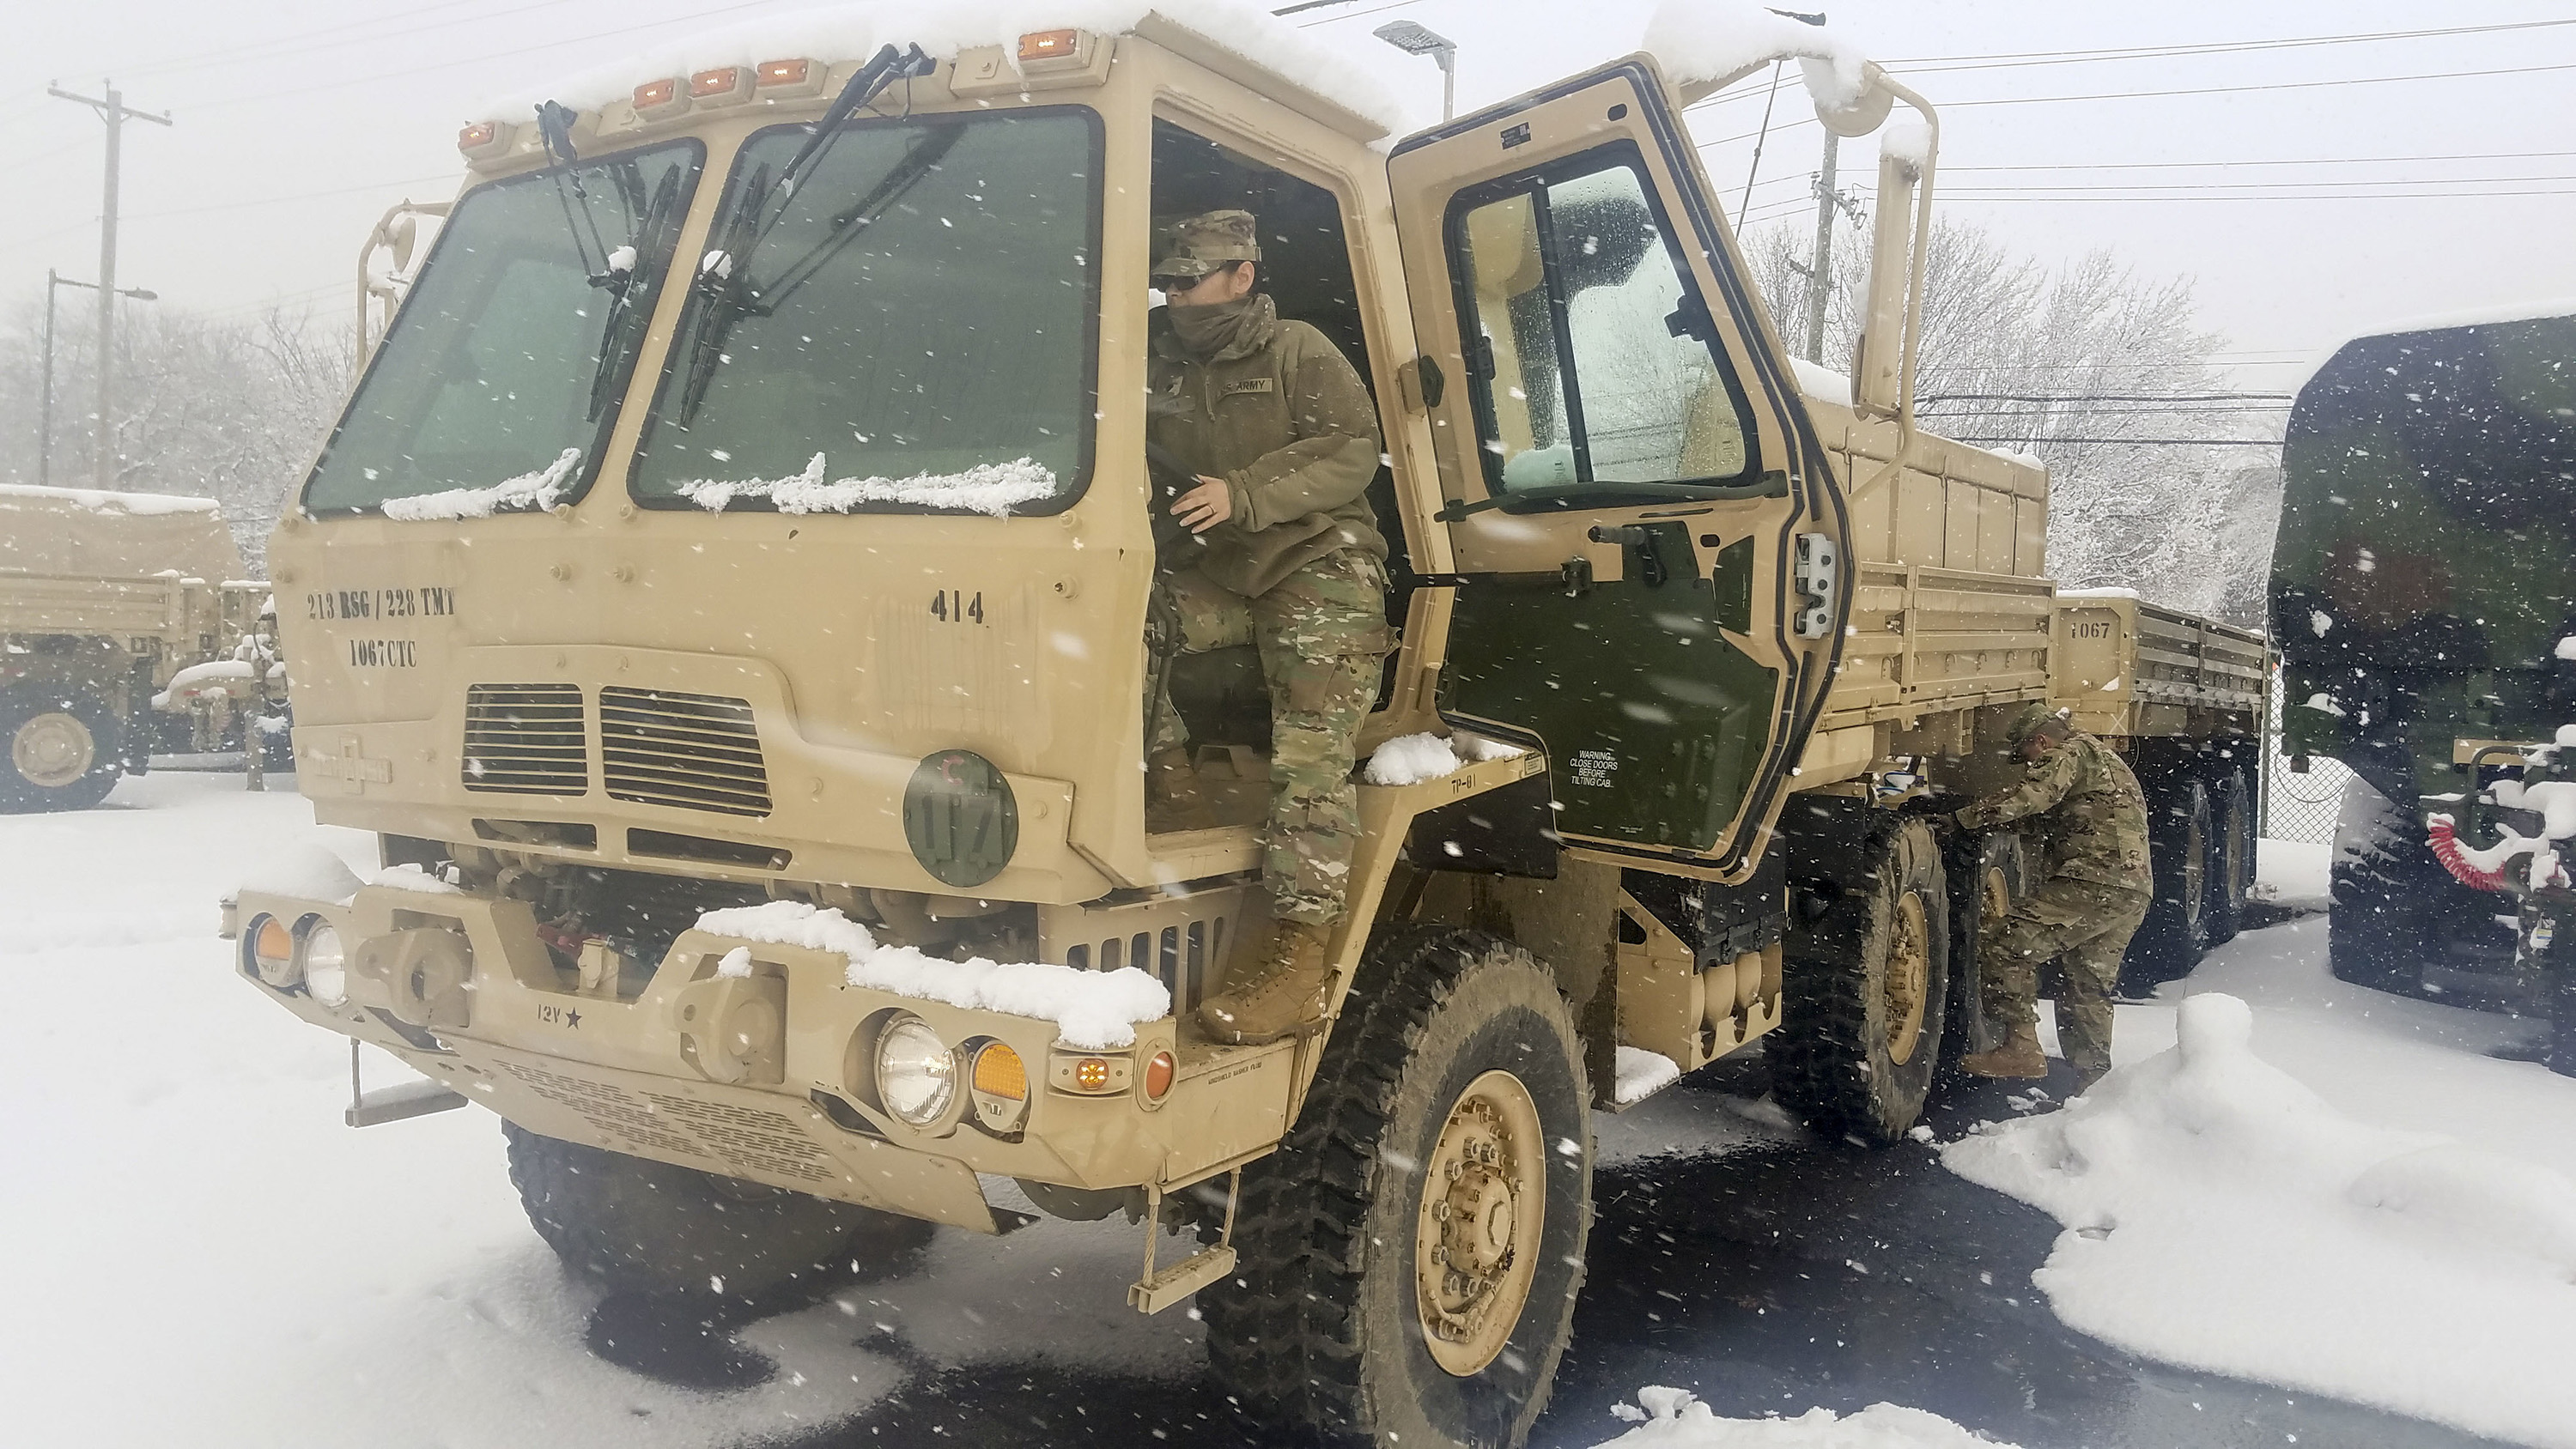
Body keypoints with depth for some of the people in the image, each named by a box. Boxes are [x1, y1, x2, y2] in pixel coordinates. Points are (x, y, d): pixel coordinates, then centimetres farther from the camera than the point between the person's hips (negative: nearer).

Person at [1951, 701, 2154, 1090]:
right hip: (2134, 889, 11)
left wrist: (1963, 818, -19)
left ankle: (2022, 1047, -21)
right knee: (2089, 987, 18)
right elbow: (2044, 825, 34)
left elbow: (2031, 796, -18)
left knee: (2006, 949, -15)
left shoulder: (2070, 754, 0)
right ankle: (2092, 1078, 22)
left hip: (2093, 880, -11)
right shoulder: (2104, 759, 32)